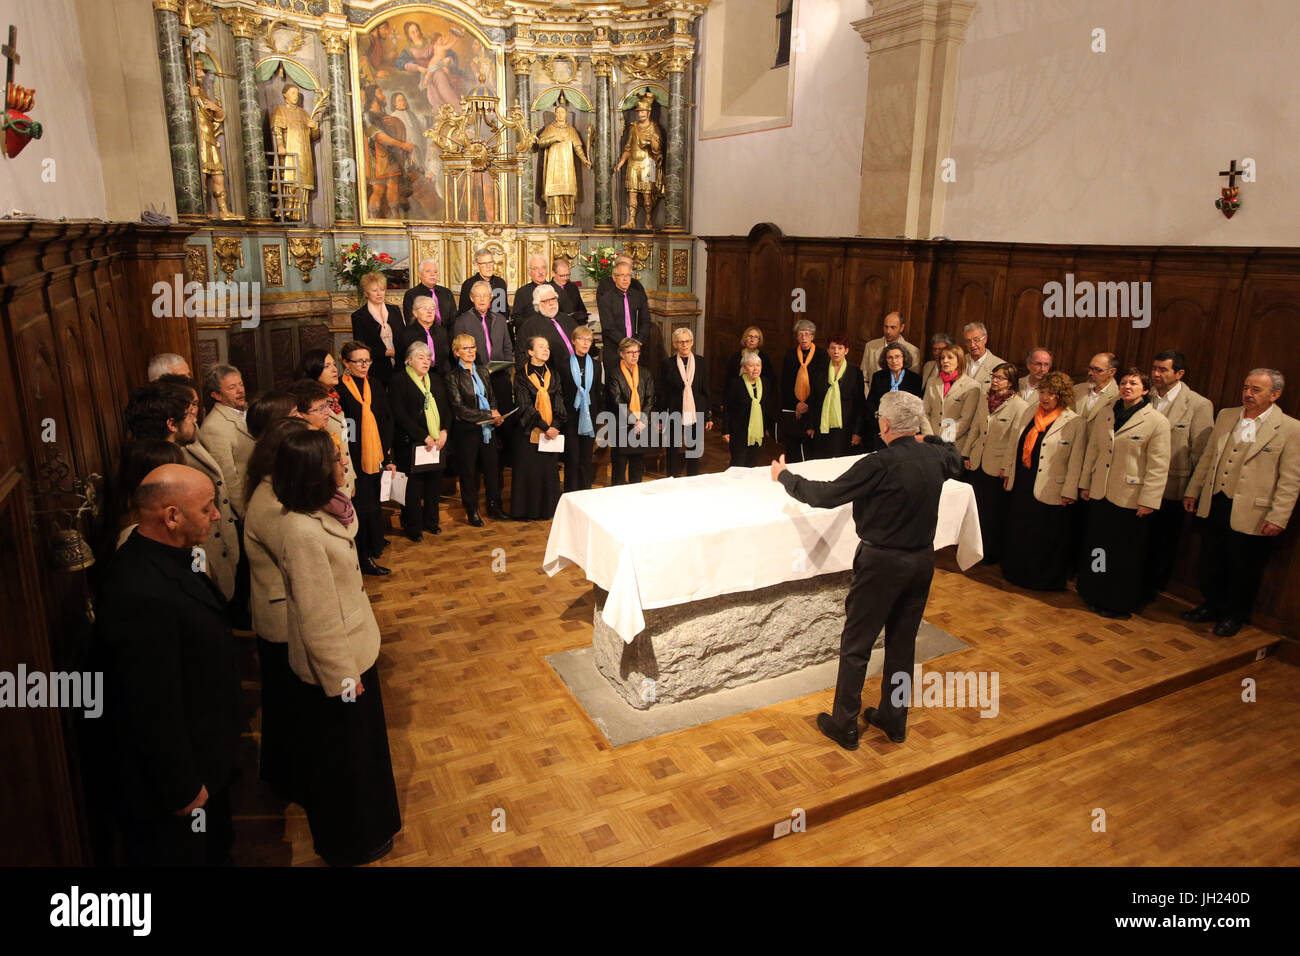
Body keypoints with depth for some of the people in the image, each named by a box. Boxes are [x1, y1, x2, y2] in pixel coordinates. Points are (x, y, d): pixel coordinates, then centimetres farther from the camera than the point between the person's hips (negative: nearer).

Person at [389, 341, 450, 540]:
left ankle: (430, 521, 26)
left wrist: (444, 431, -4)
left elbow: (447, 407, 13)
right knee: (413, 486, 0)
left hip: (437, 441, 6)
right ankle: (413, 527, 12)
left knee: (434, 482, 11)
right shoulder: (400, 381, -5)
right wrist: (424, 436, -16)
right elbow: (399, 415, -13)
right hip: (411, 443, -6)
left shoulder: (436, 379, 15)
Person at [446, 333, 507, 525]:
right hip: (467, 430, -5)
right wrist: (488, 414, -16)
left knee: (492, 468, 9)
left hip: (488, 429, 5)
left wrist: (496, 415, -4)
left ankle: (494, 507, 24)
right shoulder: (453, 376, -8)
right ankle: (472, 512, 18)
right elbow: (459, 408, -13)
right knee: (469, 472, 6)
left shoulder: (481, 371, 11)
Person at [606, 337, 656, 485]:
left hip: (642, 427, 4)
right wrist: (634, 421, -16)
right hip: (622, 427, -4)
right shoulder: (615, 375, -4)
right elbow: (618, 402, -10)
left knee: (638, 466, 11)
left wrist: (642, 420, -10)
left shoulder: (645, 375, 10)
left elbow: (650, 399, 5)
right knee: (619, 464, 2)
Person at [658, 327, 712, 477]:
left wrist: (709, 416, 5)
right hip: (674, 414, -2)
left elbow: (706, 391, 7)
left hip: (696, 414, 2)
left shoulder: (700, 362, 5)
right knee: (674, 452, 5)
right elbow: (661, 393, -1)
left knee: (694, 452, 10)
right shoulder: (667, 364, -2)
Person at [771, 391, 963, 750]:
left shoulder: (880, 464, -23)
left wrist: (785, 477, -3)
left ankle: (844, 726, 17)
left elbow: (827, 495, -17)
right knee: (903, 642, 18)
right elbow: (956, 460, 24)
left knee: (855, 646, 7)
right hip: (922, 559, 7)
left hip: (883, 562, -7)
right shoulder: (935, 457, -2)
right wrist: (926, 439, 34)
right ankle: (894, 719, 31)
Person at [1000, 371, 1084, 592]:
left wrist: (1069, 492, -11)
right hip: (1021, 484, 6)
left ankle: (1045, 581, 22)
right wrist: (1009, 472, 15)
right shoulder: (1029, 413, 7)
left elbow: (1075, 461, -10)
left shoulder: (1074, 423, -10)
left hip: (1049, 491, -5)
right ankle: (1015, 573, 32)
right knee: (1017, 532, 15)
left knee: (1045, 538, 6)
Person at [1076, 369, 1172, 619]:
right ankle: (1095, 596, 28)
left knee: (1125, 555, 7)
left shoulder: (1157, 421, -9)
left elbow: (1158, 466, -11)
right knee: (1096, 548, 12)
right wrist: (1085, 483, 12)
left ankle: (1120, 604, 21)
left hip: (1130, 500, -5)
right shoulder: (1104, 415, 8)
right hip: (1100, 495, 5)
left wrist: (1149, 501, -14)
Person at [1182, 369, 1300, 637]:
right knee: (1211, 564, 16)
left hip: (1250, 514, -4)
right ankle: (1212, 606, 36)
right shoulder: (1225, 416, 7)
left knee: (1243, 570, 10)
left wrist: (1278, 517, -14)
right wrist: (1192, 491, 14)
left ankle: (1235, 615, 30)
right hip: (1213, 505, 5)